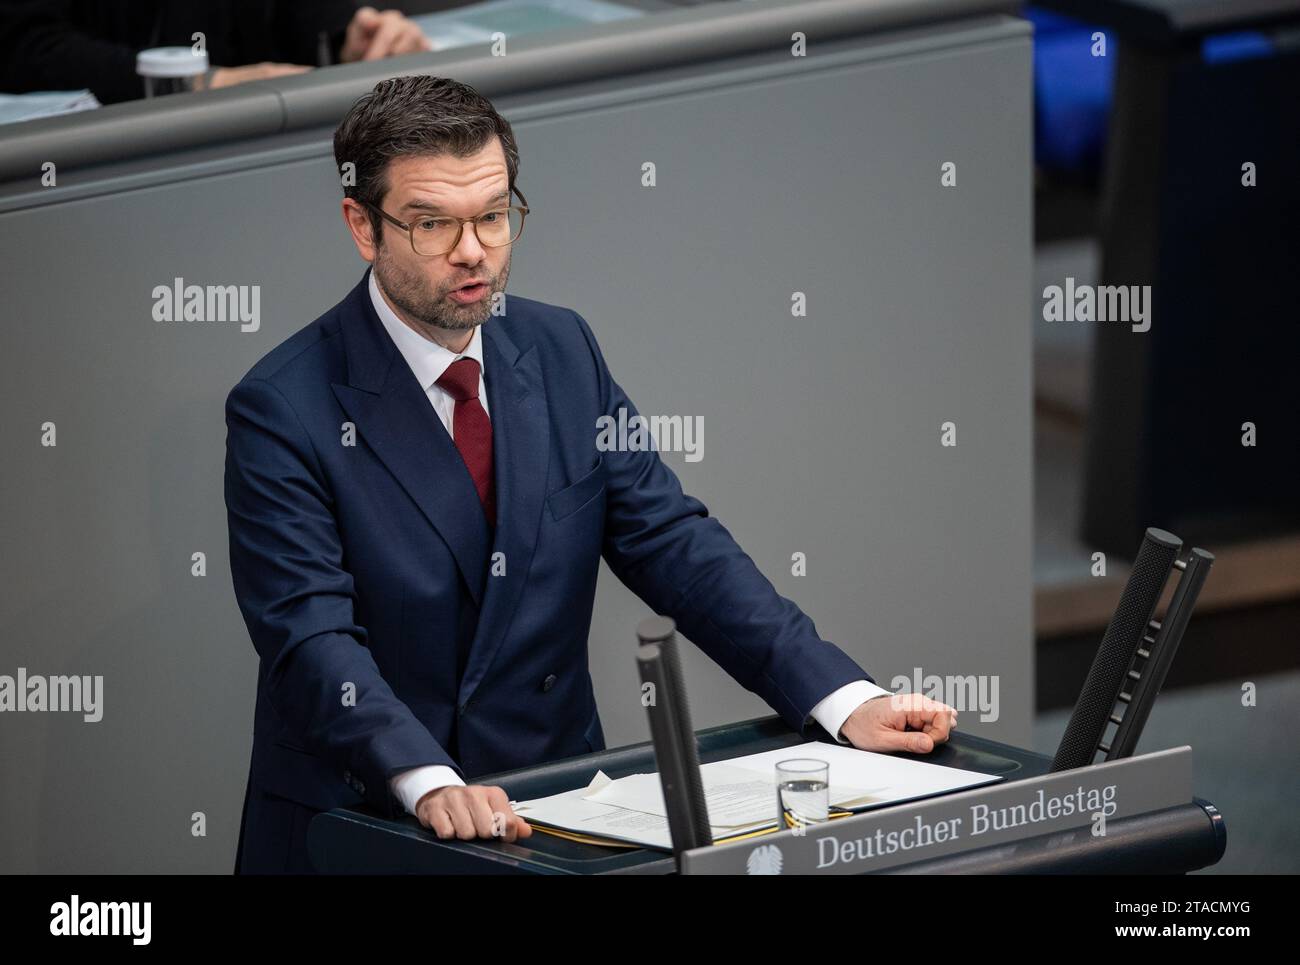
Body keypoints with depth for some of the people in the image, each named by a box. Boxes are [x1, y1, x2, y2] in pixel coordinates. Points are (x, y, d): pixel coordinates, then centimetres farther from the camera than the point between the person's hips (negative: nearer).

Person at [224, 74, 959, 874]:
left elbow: (675, 545, 5)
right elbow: (313, 639, -18)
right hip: (359, 829, -3)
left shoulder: (562, 352, 7)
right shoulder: (285, 411, -9)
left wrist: (846, 700, -7)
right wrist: (432, 785, -35)